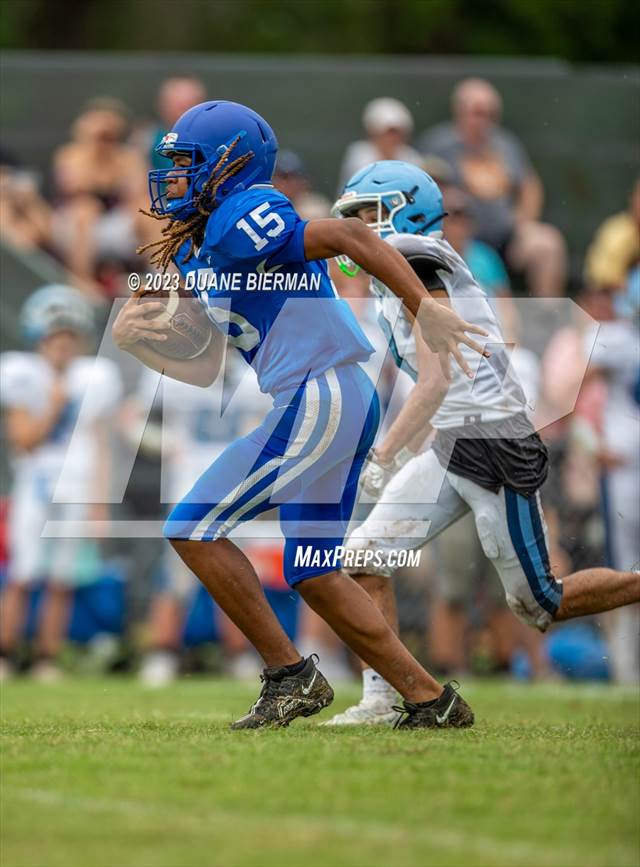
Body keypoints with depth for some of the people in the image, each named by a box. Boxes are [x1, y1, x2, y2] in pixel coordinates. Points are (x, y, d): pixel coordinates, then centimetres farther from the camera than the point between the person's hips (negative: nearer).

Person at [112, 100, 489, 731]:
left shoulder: (238, 225, -11)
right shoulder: (196, 255, 19)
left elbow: (348, 235, -19)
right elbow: (204, 372, 21)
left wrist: (427, 312, -21)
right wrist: (132, 340, 6)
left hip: (320, 399, -10)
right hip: (338, 405, 10)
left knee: (194, 530, -6)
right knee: (316, 576, 14)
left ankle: (290, 675, 0)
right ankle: (431, 700, 15)